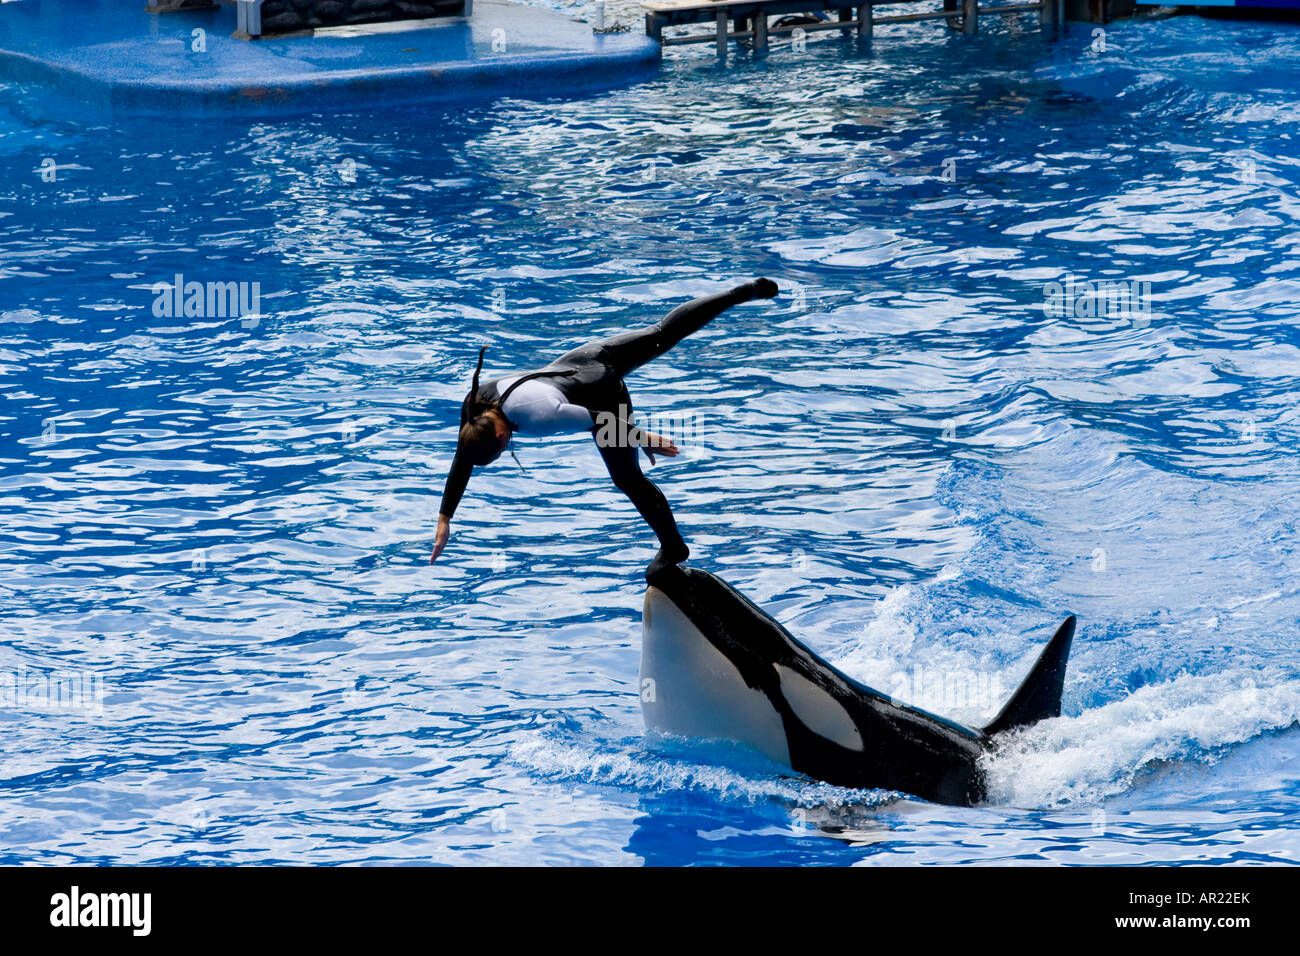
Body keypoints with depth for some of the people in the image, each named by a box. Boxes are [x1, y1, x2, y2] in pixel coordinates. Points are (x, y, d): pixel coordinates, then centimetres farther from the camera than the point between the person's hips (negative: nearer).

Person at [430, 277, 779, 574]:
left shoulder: (538, 417, -42)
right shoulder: (474, 404, -22)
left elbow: (596, 419, -29)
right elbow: (461, 464, -10)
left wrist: (643, 438, -14)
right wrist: (444, 519, -10)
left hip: (606, 394, -7)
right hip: (583, 357, 7)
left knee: (627, 477, 4)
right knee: (663, 333, 22)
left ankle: (673, 548, 23)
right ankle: (747, 291, 36)